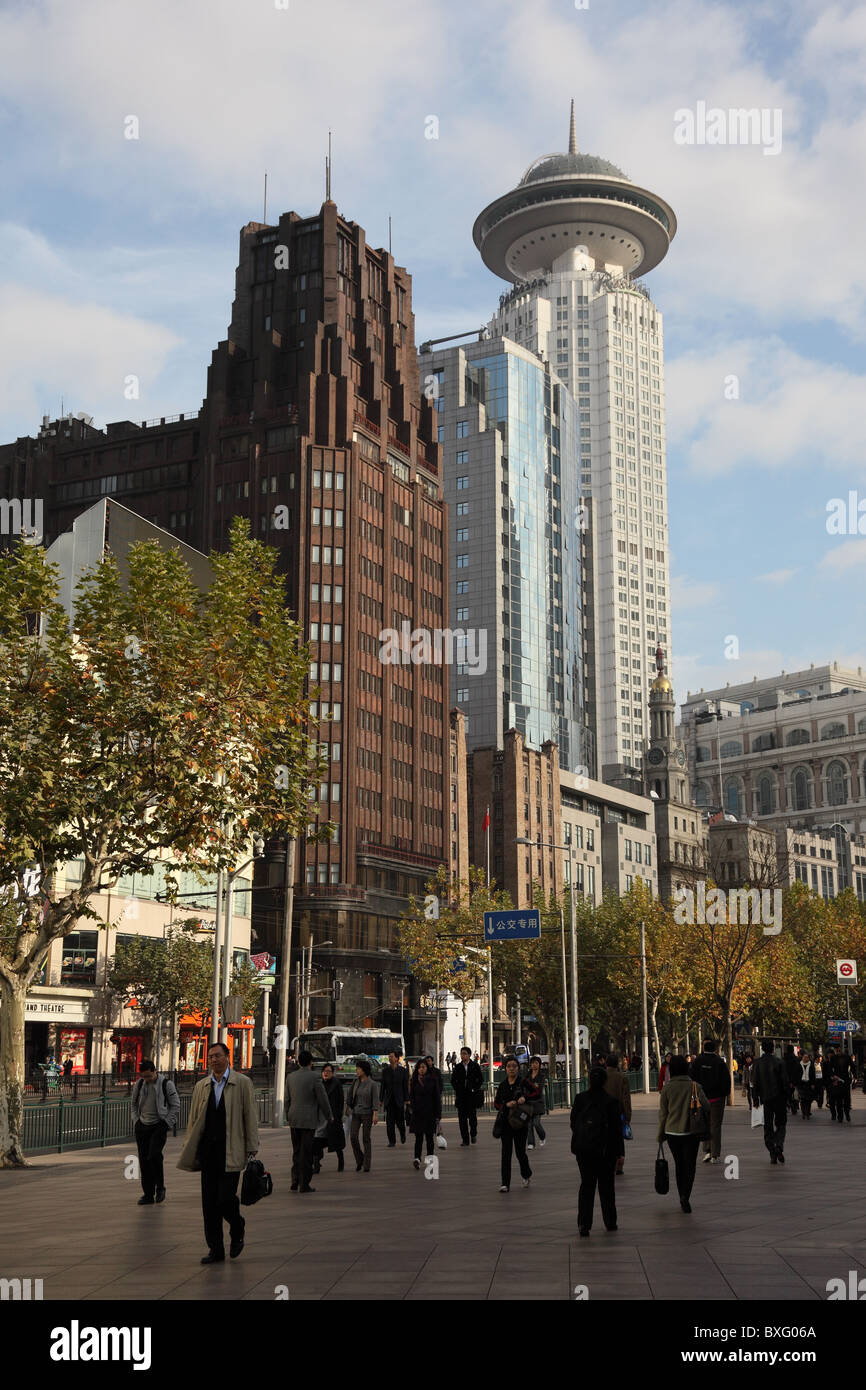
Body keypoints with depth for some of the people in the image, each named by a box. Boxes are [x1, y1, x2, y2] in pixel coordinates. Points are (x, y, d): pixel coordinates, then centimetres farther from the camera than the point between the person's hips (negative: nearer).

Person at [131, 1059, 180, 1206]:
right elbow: (134, 1104, 19)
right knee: (144, 1160, 4)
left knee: (154, 1156, -19)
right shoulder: (139, 1084, 5)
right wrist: (136, 1120, 9)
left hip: (159, 1126, -5)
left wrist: (167, 1124, -8)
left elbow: (175, 1106, -2)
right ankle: (148, 1194, 12)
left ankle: (160, 1187, 2)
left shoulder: (166, 1084, -7)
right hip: (142, 1126, 5)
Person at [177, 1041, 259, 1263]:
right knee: (209, 1203, 4)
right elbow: (193, 1120, 15)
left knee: (225, 1199, -11)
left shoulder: (242, 1083, 0)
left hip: (230, 1152, -4)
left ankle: (237, 1230, 20)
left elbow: (250, 1118, -1)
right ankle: (215, 1250, 14)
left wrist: (252, 1149, -4)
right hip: (208, 1151, 4)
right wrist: (189, 1150, 10)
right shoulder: (201, 1086, 12)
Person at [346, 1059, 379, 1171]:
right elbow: (351, 1095, 15)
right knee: (353, 1137, -7)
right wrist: (347, 1107, 17)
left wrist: (375, 1115, -18)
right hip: (356, 1113, 4)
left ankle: (366, 1165, 8)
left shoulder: (372, 1084, -8)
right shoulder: (355, 1081, 4)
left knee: (366, 1139, 0)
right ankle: (359, 1160, 12)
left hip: (367, 1113, -4)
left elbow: (375, 1100, -11)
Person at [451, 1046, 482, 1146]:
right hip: (461, 1096, 2)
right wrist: (457, 1089, 1)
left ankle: (473, 1134, 23)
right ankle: (465, 1140, 7)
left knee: (472, 1116, -5)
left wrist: (475, 1089, -7)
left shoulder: (475, 1066, 2)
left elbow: (480, 1080, 4)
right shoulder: (457, 1067, 8)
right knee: (462, 1118, 0)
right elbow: (453, 1080, 13)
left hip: (472, 1095, -2)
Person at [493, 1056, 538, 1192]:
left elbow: (536, 1093, -7)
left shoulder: (524, 1082, 0)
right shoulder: (502, 1085, 9)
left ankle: (526, 1175, 34)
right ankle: (505, 1184, -2)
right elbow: (496, 1103, 9)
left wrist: (525, 1097, -23)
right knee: (506, 1152, -4)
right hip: (505, 1122, 2)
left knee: (520, 1150, 3)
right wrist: (506, 1104, -11)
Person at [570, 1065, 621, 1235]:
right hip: (605, 1150, -2)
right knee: (606, 1186, 13)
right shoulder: (611, 1101, -10)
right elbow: (617, 1128, -5)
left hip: (583, 1149, 2)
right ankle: (610, 1222, 22)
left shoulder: (580, 1099, -3)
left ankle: (584, 1224, -1)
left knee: (586, 1184, 8)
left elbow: (573, 1124, 4)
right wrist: (618, 1152, 2)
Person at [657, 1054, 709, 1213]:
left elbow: (663, 1114, 0)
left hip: (672, 1132, 1)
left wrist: (660, 1135, 9)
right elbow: (706, 1107, -12)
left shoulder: (667, 1088, -5)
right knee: (689, 1165, 4)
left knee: (679, 1165, 16)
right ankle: (685, 1196, -15)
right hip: (691, 1132, -1)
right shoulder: (695, 1086, -8)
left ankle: (683, 1197, 19)